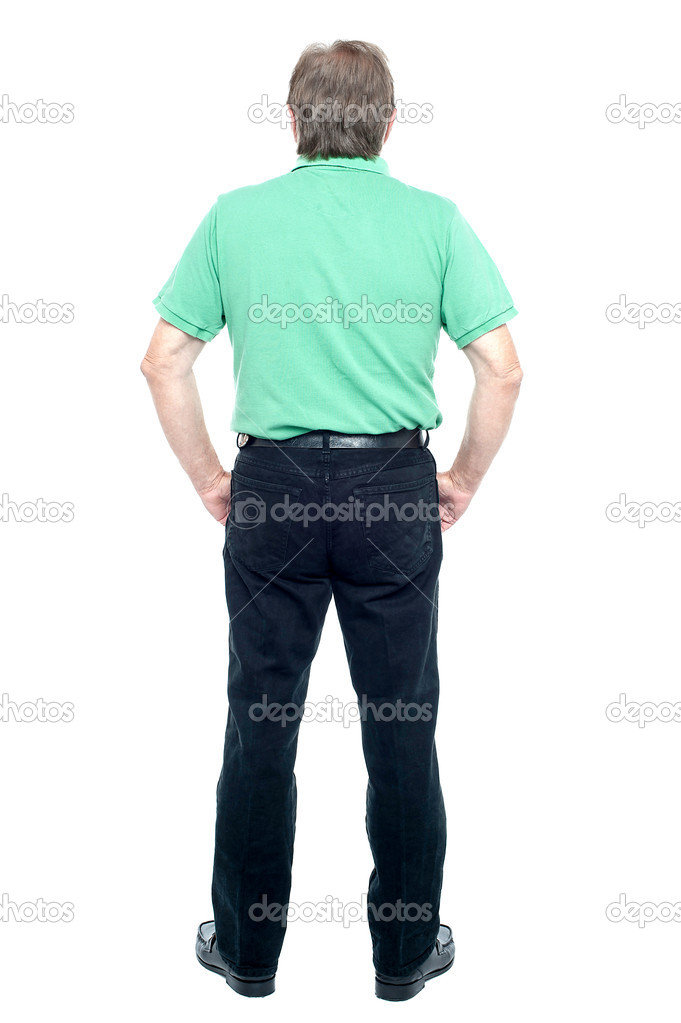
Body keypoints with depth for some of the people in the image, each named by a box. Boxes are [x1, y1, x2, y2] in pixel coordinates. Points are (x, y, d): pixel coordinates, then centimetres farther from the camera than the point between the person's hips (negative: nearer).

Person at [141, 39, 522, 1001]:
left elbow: (164, 360, 1)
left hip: (271, 488, 1)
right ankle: (407, 949, 24)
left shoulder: (234, 214, 2)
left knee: (260, 723, 11)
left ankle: (248, 947, 25)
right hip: (395, 488, 0)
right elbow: (501, 369, -5)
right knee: (402, 727, 10)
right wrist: (468, 479, 8)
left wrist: (207, 477, 11)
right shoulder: (434, 218, 0)